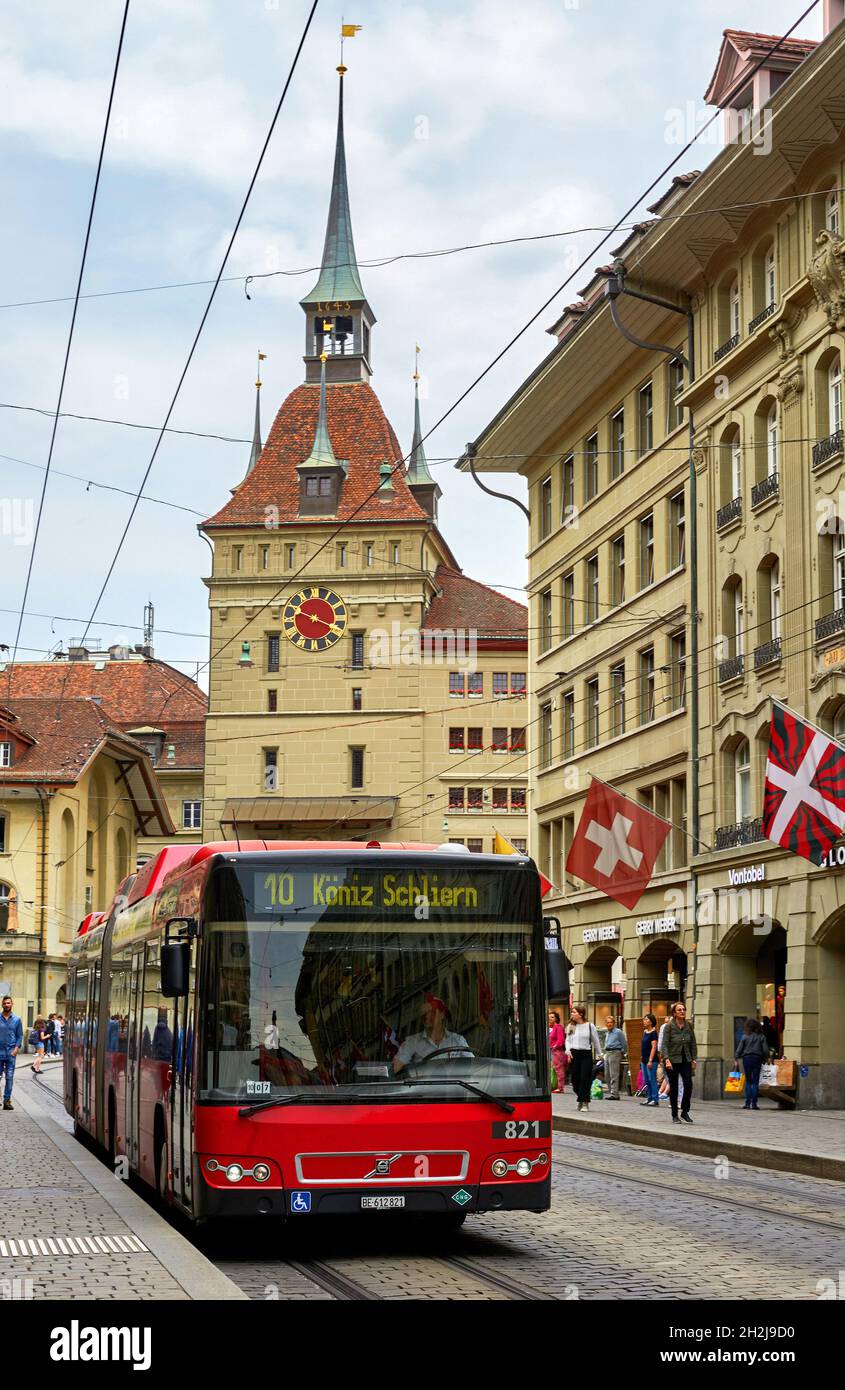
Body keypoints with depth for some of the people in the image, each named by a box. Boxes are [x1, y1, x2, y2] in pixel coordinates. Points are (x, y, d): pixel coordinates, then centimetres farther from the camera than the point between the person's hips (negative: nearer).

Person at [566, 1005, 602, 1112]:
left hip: (586, 1054, -3)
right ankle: (581, 1098, 25)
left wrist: (599, 1055, 8)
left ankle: (585, 1102, -5)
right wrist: (568, 1050, -6)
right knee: (575, 1079, 5)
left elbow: (596, 1041, 7)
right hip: (574, 1054, 3)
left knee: (585, 1079, -9)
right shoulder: (570, 1026, 8)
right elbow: (568, 1040, 11)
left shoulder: (590, 1026, 0)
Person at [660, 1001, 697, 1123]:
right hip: (672, 1060, -3)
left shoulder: (688, 1026, 4)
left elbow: (693, 1044, 10)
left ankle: (685, 1111, 6)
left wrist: (694, 1059, 5)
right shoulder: (669, 1026, -8)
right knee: (674, 1087, 2)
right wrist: (667, 1059, -23)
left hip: (686, 1060, 3)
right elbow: (665, 1044, -12)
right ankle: (675, 1115, 12)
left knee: (688, 1084, -10)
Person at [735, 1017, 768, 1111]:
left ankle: (747, 1103, 4)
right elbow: (765, 1050, -2)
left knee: (748, 1081, 9)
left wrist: (736, 1059, 9)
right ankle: (754, 1103, -1)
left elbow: (739, 1049, -1)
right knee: (755, 1082, 3)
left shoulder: (745, 1036, -3)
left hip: (746, 1058, 0)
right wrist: (766, 1058, 13)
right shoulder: (761, 1036, -1)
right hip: (757, 1058, 0)